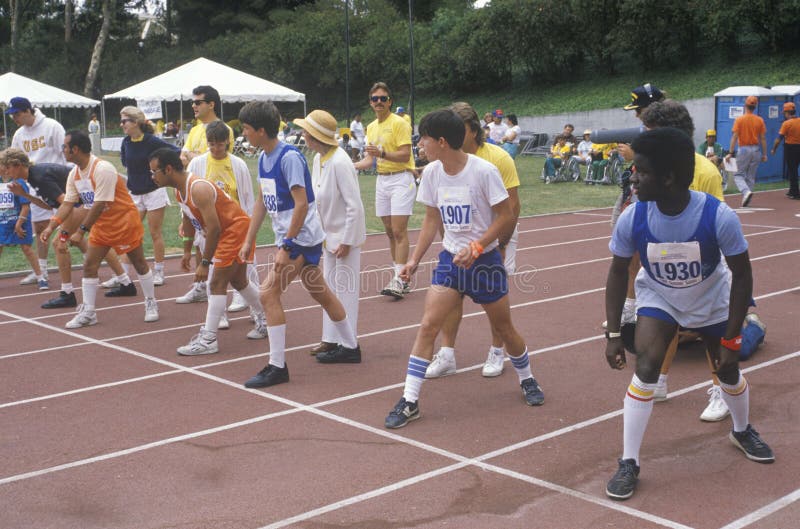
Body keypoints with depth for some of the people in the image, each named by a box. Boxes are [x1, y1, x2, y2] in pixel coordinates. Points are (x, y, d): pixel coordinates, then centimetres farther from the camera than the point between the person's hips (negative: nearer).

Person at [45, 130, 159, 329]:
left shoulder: (103, 169, -25)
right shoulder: (75, 173, 1)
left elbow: (100, 204, -28)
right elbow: (67, 203, 2)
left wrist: (81, 231, -27)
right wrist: (51, 226, -11)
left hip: (124, 221, -8)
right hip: (101, 226, 8)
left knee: (139, 263, 4)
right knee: (89, 265, 1)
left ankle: (151, 304, 20)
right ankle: (88, 312, 6)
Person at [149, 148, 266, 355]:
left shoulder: (198, 188, -30)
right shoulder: (179, 190, 0)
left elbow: (214, 228, -31)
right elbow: (188, 218, 17)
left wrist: (205, 263, -27)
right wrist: (187, 250, 20)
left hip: (236, 229, -10)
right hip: (226, 232, 10)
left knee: (217, 283, -12)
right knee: (238, 281, 21)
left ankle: (208, 340, -11)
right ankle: (265, 321, 37)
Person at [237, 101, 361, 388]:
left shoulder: (289, 157, -19)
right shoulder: (264, 158, 8)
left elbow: (301, 204, -23)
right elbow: (263, 201, 15)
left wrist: (286, 246, -23)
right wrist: (249, 240, 13)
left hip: (301, 237, -9)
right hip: (290, 237, 9)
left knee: (268, 293, -13)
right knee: (321, 293, 18)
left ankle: (277, 367, -7)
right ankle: (350, 348, 33)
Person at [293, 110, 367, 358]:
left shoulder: (339, 162, -23)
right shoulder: (318, 159, 4)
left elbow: (355, 205, -22)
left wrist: (346, 241, -19)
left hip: (346, 235, -9)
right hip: (329, 233, 9)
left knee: (345, 289, -1)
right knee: (330, 287, 14)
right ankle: (330, 340, 24)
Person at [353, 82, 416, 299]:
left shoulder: (399, 123, -9)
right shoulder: (371, 127, 14)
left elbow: (405, 155, -17)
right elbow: (370, 159, 16)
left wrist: (382, 153, -30)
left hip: (401, 179, -7)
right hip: (382, 181, 7)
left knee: (399, 231, -11)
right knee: (390, 231, 7)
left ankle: (400, 280, -12)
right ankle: (400, 277, 13)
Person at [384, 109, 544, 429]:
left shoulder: (484, 171, -18)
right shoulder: (431, 173, -1)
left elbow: (506, 216, -14)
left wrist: (476, 248, -23)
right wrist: (415, 260, 3)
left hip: (485, 260, -4)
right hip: (450, 259, 4)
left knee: (504, 329, 11)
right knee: (427, 326, -8)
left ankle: (527, 380, 39)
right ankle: (409, 402, -4)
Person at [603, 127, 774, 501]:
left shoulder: (719, 217, -34)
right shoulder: (632, 219, -29)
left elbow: (741, 276, -19)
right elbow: (618, 273, -12)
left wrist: (731, 339, -18)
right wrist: (613, 333, -15)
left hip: (712, 301, 0)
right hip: (658, 299, 0)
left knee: (729, 371, 14)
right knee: (645, 367, -19)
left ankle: (742, 432, 47)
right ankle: (629, 463, -7)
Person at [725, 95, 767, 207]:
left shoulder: (739, 120, -7)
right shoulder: (760, 120, 2)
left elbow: (734, 137, -11)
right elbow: (763, 138, 3)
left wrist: (730, 153, -9)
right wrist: (764, 154, 10)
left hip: (743, 150, -4)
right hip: (756, 150, 4)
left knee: (739, 175, 5)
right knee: (751, 177, 12)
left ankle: (746, 191, -22)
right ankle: (746, 202, 15)